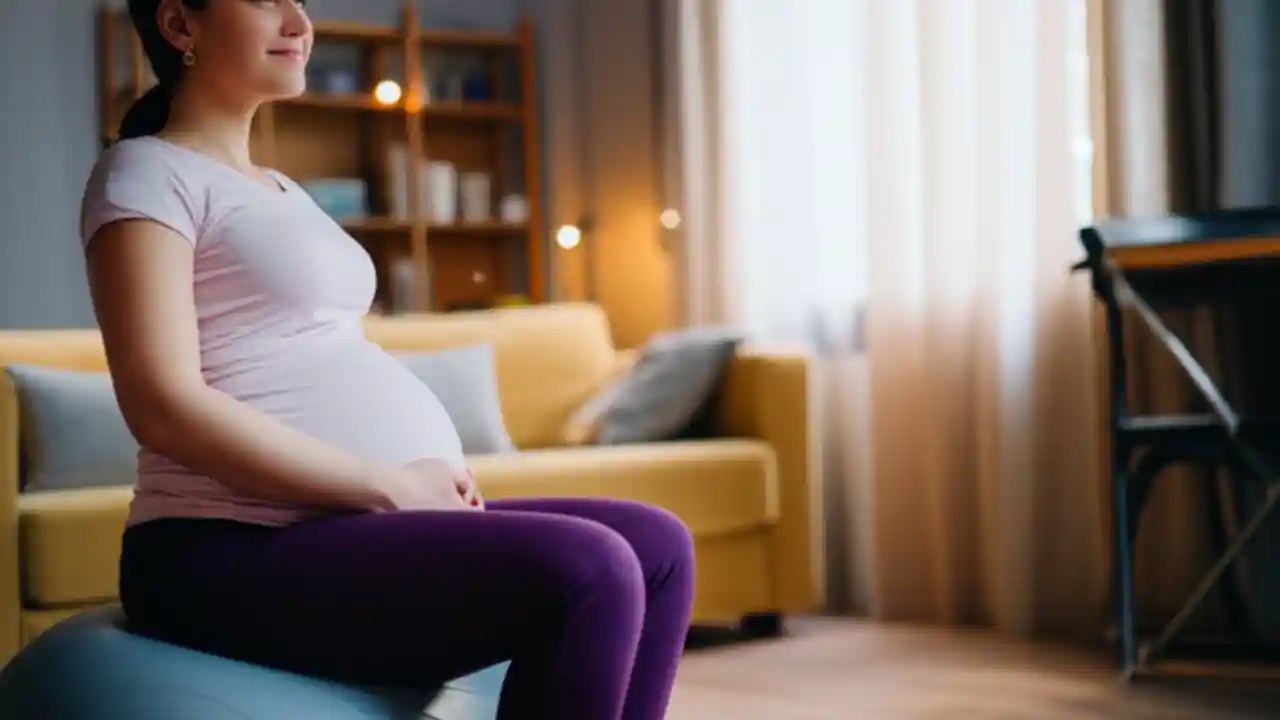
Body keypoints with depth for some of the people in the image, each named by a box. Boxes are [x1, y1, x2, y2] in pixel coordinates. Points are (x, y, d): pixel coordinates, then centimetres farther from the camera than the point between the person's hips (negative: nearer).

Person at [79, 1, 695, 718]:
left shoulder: (282, 189, 24)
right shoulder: (147, 173, -3)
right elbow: (167, 408, -16)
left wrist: (426, 484, 4)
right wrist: (392, 486, -16)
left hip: (338, 522, 9)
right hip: (239, 552, -9)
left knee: (657, 546, -2)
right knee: (587, 573, -25)